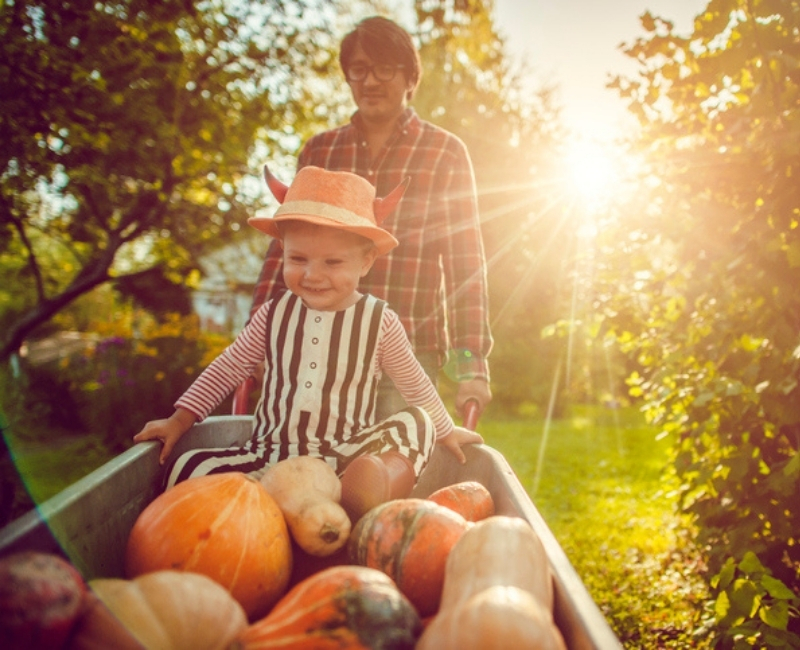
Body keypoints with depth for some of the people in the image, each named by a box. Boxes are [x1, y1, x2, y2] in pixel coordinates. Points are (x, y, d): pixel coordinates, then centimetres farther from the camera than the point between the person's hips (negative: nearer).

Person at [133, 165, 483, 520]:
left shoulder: (380, 323, -1)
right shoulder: (274, 314, 3)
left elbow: (415, 384, 14)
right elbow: (227, 368, 14)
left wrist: (444, 430, 23)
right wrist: (179, 420, 11)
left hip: (346, 457, -1)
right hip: (269, 454, 2)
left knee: (413, 423, -30)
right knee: (185, 469, -23)